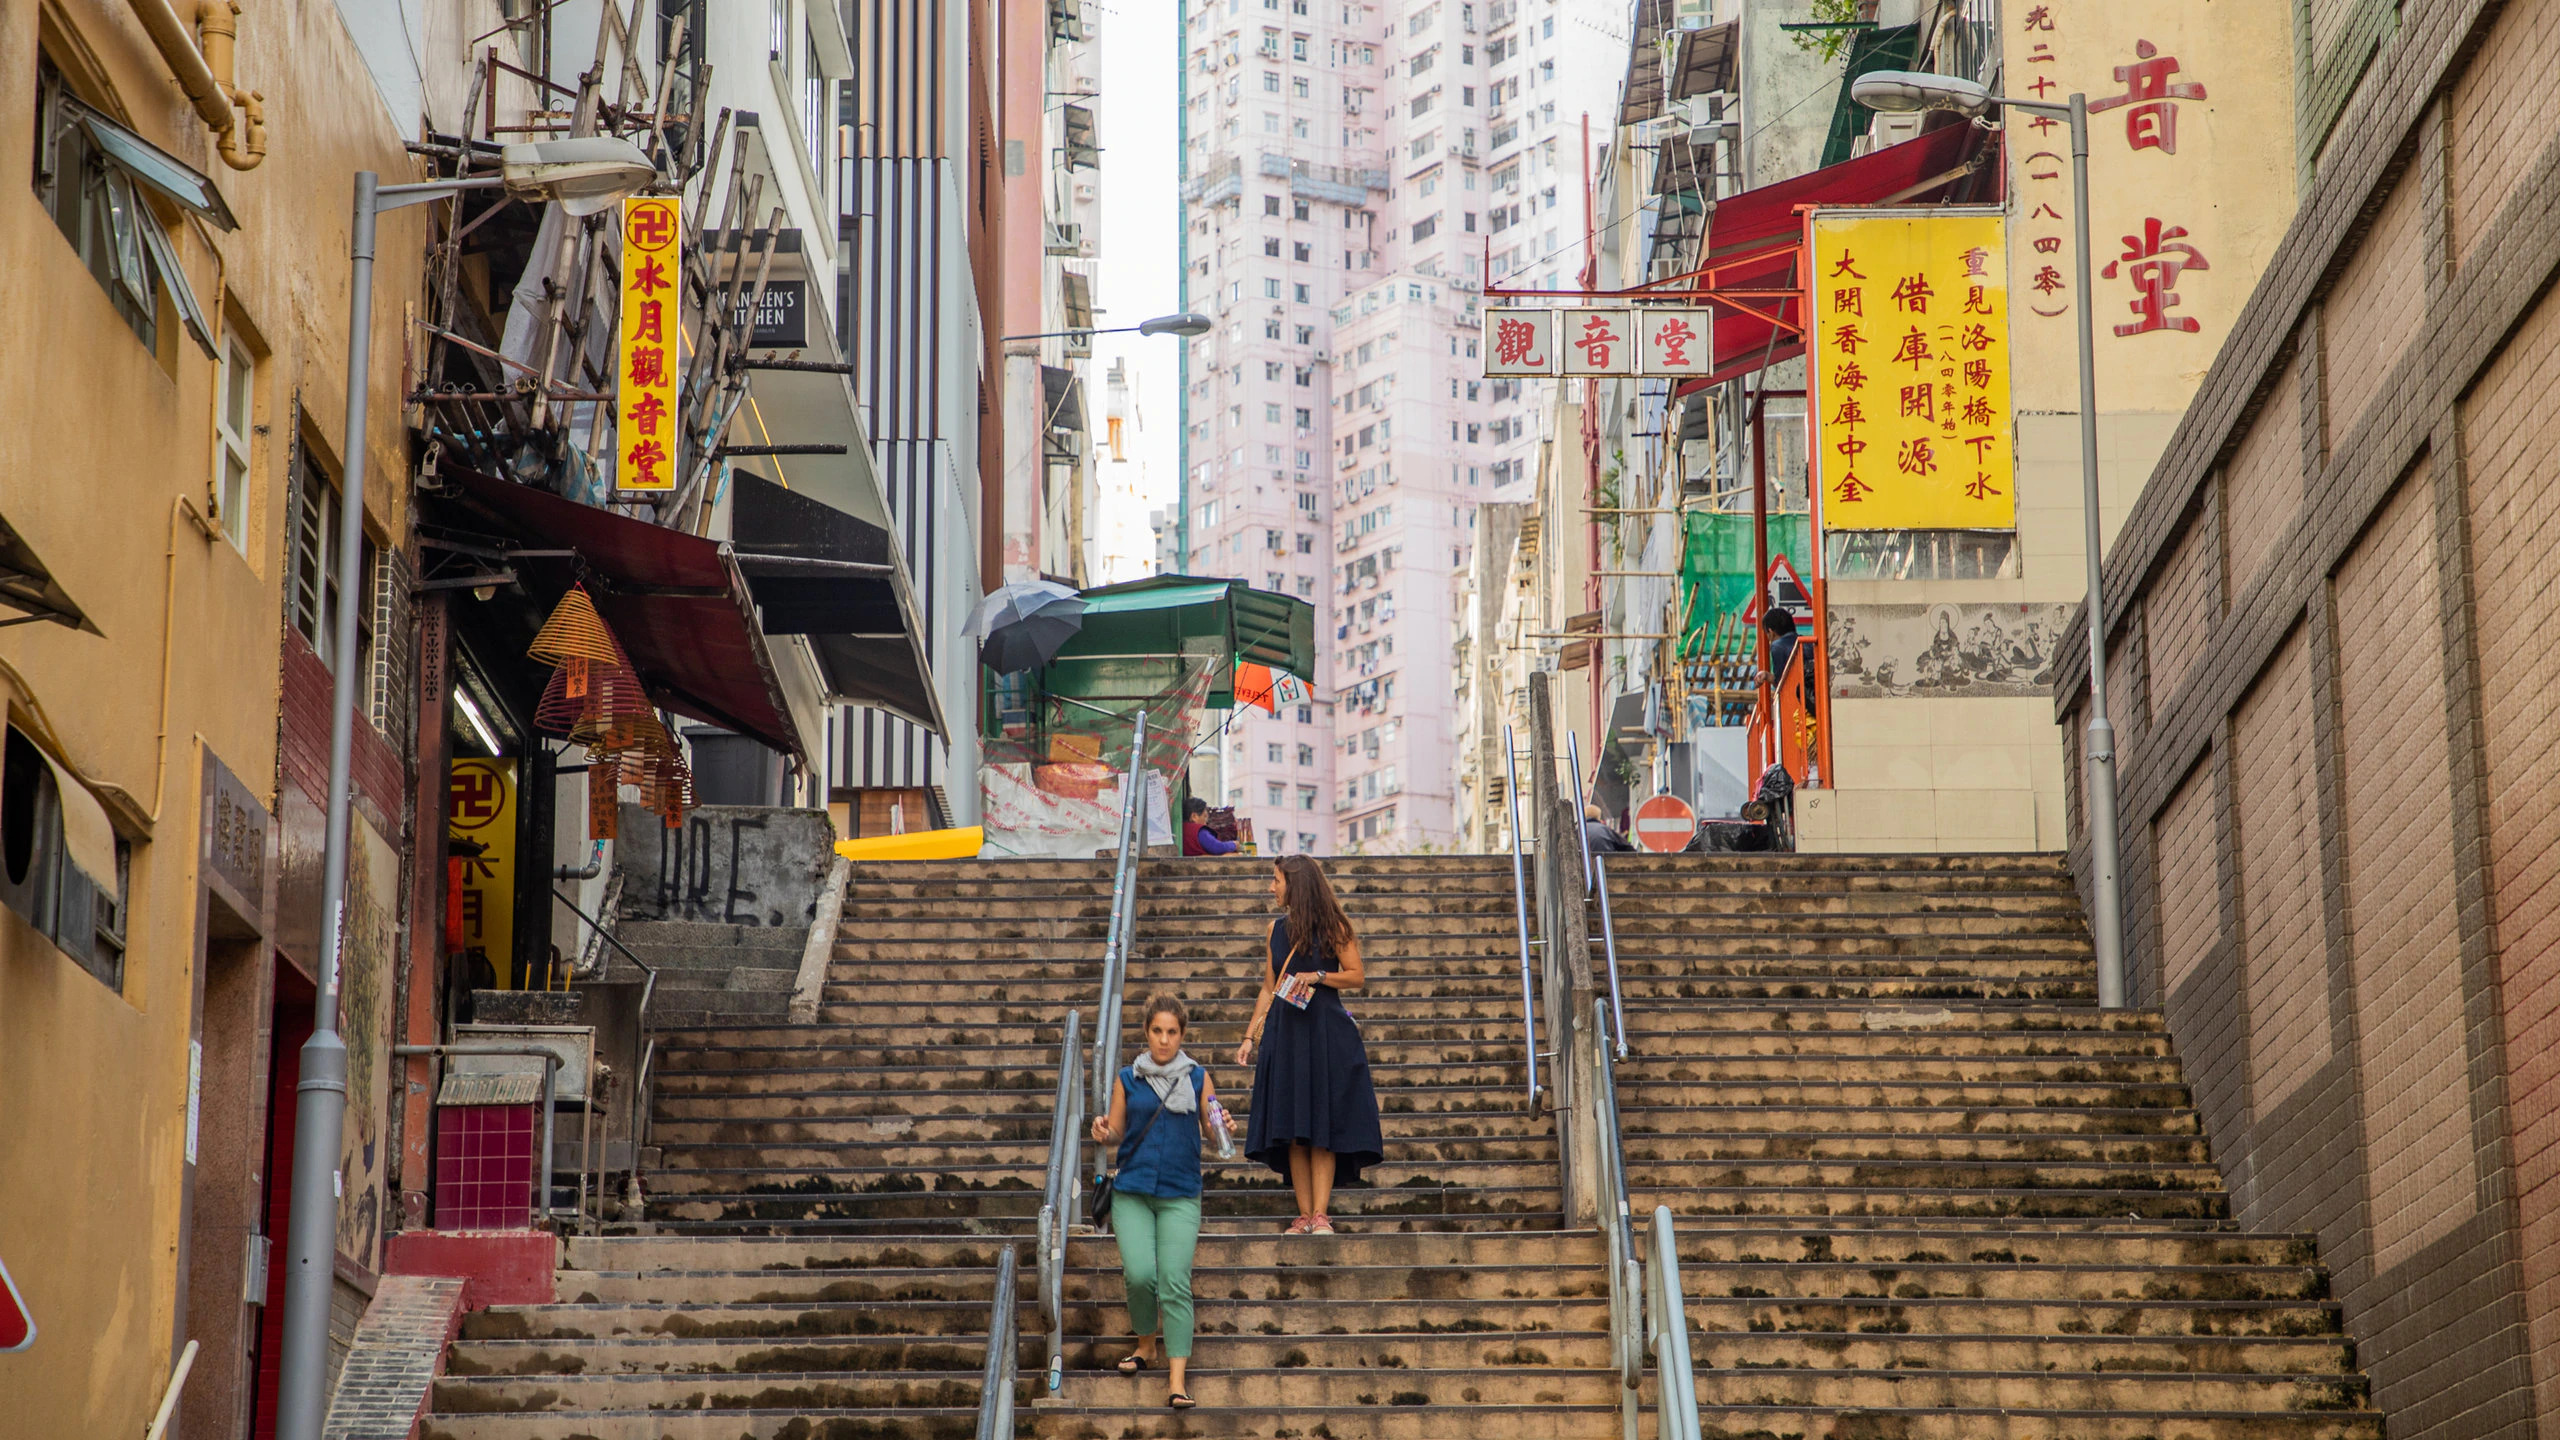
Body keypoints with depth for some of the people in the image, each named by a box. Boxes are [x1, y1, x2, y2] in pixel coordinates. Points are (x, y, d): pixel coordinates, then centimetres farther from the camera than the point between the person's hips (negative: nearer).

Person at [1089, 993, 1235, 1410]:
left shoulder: (1198, 1078, 5)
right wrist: (1102, 1133, -11)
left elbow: (1211, 1130, 7)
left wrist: (1224, 1129, -15)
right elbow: (1116, 1132, 11)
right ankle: (1147, 1344, 16)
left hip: (1180, 1195, -1)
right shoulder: (1128, 1079, 7)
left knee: (1175, 1283, -12)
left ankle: (1176, 1380, -14)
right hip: (1132, 1192, 1)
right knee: (1140, 1275, -14)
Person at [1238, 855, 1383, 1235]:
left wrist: (1317, 976, -15)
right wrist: (1250, 1037, 12)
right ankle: (1304, 1215, 2)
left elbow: (1357, 976, -2)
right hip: (1284, 1033, 5)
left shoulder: (1332, 927, -1)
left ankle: (1320, 1215, -7)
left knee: (1322, 1126, -7)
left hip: (1325, 1033, -5)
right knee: (1292, 1131, 0)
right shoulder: (1277, 929, 13)